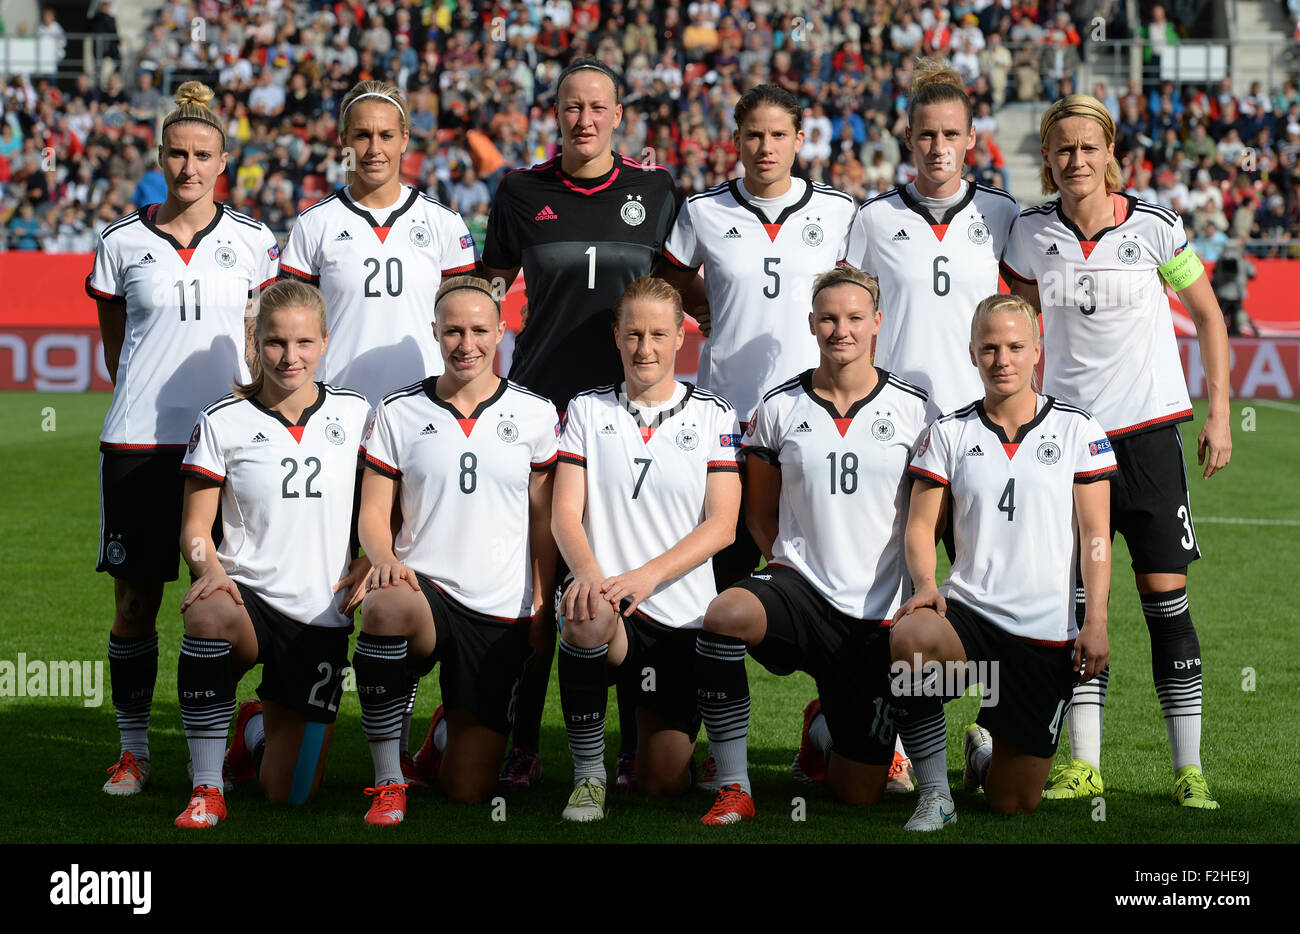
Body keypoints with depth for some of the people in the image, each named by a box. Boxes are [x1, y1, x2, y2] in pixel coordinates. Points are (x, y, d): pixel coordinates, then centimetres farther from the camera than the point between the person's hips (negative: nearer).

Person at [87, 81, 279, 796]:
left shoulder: (252, 242, 6)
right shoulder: (122, 242, 5)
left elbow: (262, 343, 12)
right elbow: (113, 344, 15)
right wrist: (145, 398, 9)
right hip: (139, 441, 0)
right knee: (134, 597, 2)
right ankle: (133, 749, 13)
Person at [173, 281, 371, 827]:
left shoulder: (355, 414, 5)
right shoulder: (223, 422, 0)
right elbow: (195, 524, 1)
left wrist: (369, 562, -6)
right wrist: (209, 569, -21)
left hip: (322, 616, 2)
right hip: (250, 594, -2)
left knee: (291, 794, 3)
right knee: (207, 615, -42)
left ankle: (257, 730, 41)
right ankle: (207, 788, -27)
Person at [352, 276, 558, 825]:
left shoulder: (534, 414, 5)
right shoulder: (397, 413, 4)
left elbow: (544, 518, 9)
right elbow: (373, 512, 3)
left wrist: (543, 608, 1)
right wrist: (384, 557, -19)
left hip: (501, 614, 1)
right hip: (425, 587, -1)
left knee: (468, 790, 0)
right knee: (386, 606, -41)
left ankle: (449, 725, 41)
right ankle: (388, 780, -24)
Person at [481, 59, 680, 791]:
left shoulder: (654, 188, 6)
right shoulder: (523, 192, 7)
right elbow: (493, 285, 18)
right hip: (542, 401, 0)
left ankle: (640, 744, 8)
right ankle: (523, 744, 6)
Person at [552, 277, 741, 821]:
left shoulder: (713, 416, 6)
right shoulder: (587, 410, 8)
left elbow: (721, 525, -3)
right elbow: (564, 514, 0)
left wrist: (646, 576, -19)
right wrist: (588, 571, -23)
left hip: (682, 614, 0)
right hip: (605, 599, 0)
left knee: (664, 784, -4)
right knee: (587, 614, -39)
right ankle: (587, 774, -20)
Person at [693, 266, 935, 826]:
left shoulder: (914, 410, 2)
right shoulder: (779, 408, 4)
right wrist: (788, 562, -1)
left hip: (878, 616, 0)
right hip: (800, 589, 0)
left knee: (860, 794, 1)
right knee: (723, 616, -38)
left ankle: (827, 729, 41)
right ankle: (732, 788, -22)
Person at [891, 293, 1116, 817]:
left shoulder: (1078, 431, 4)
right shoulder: (949, 434, 6)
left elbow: (1094, 535, 2)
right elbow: (921, 524, 5)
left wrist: (1096, 622, -9)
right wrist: (925, 585, -16)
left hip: (1049, 635, 0)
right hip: (969, 611, 0)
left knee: (1013, 804, -1)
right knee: (909, 638, -38)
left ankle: (986, 748, 37)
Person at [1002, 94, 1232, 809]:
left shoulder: (1155, 227, -6)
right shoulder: (1030, 234, 0)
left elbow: (1208, 315, 5)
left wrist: (1219, 415, 2)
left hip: (1148, 428, -2)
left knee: (1165, 597, -4)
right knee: (1076, 599, 1)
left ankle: (1189, 769, 2)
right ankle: (1084, 765, 7)